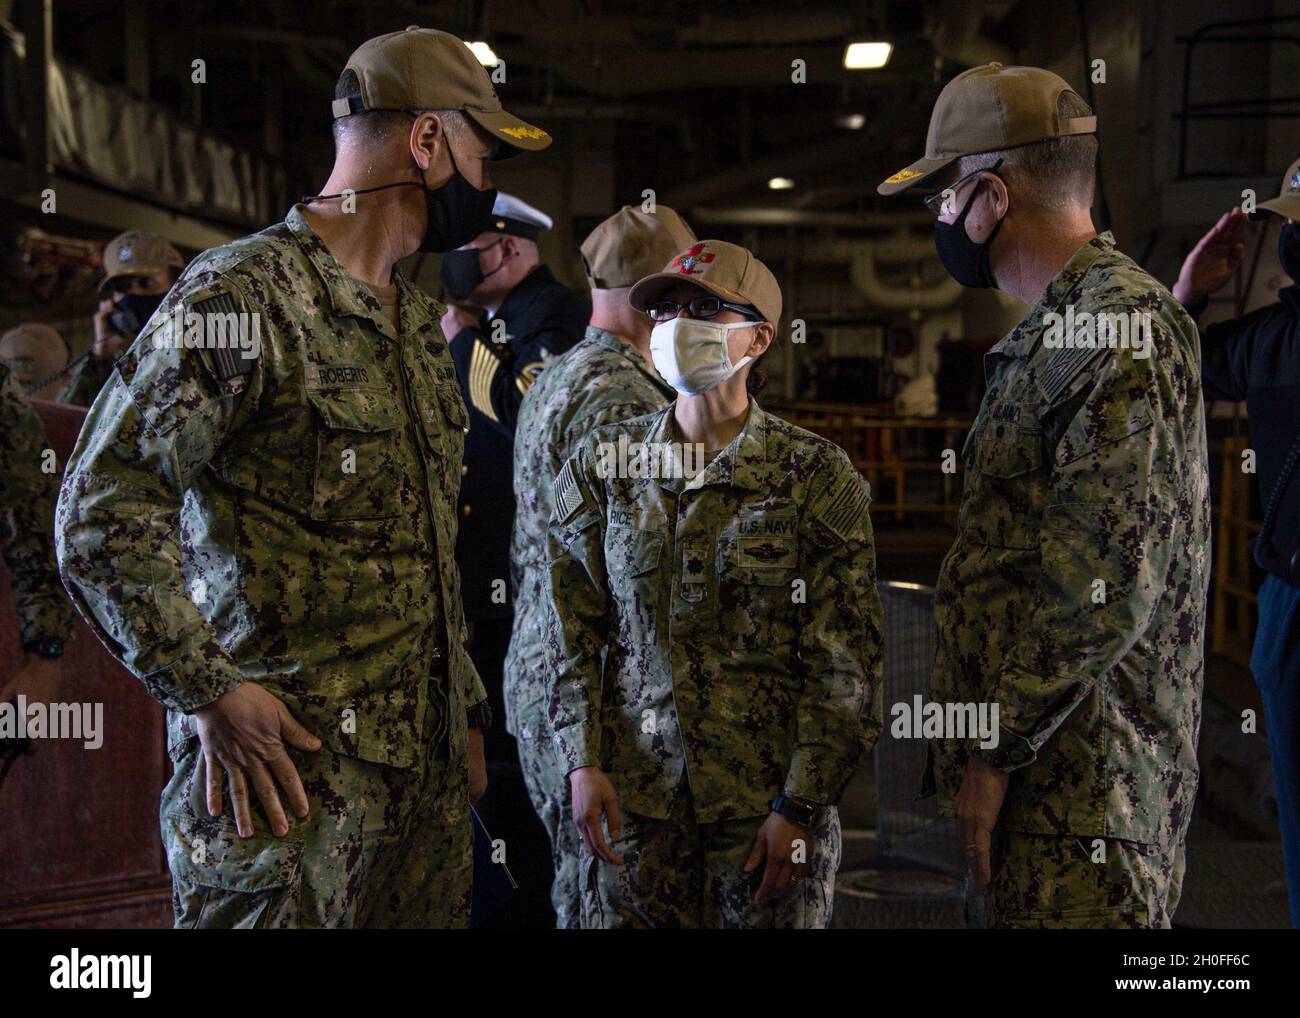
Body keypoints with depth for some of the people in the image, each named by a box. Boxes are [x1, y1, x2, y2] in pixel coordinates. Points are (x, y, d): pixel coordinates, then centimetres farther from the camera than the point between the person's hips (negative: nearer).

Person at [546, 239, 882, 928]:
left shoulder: (815, 475, -4)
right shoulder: (602, 463, 4)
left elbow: (845, 664, -6)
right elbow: (573, 631, 5)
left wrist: (801, 805, -10)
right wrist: (582, 762, -4)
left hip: (767, 794, -2)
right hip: (632, 795, 2)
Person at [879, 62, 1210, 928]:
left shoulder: (1125, 327, -16)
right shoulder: (1054, 331, 16)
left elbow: (1108, 587, -23)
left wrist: (996, 750, -16)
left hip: (1082, 785, -9)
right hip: (1031, 758, 9)